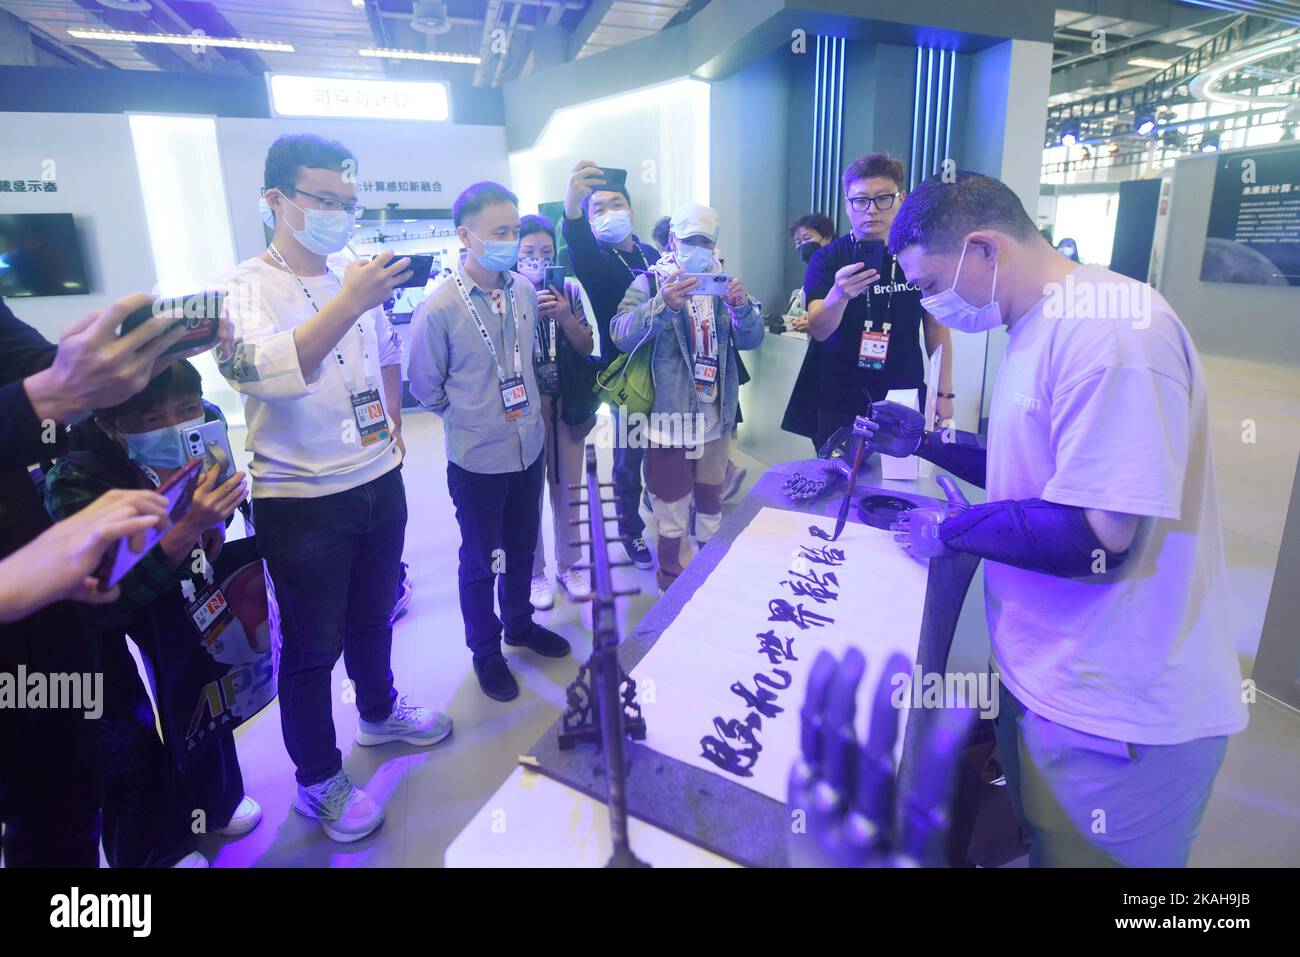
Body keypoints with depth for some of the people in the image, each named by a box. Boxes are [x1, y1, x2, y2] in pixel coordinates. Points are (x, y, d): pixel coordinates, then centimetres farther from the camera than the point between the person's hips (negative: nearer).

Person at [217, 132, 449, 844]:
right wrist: (346, 305, -40)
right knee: (312, 647, 9)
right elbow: (259, 373, -32)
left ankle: (379, 712, 47)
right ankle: (318, 781, 28)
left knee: (372, 616, 23)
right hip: (302, 499, -6)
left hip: (379, 482, 6)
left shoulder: (358, 279, 7)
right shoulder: (245, 288, -12)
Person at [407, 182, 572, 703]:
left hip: (530, 447, 5)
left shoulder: (525, 290, -4)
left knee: (522, 547, 22)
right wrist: (472, 417, 4)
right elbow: (425, 387, -5)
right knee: (481, 560, 13)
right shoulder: (438, 308, -18)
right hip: (477, 459, -4)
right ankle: (485, 650, 35)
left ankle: (520, 623, 46)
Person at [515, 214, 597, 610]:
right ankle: (534, 573, 20)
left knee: (568, 487, 11)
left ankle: (569, 566, 27)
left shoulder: (570, 291, 3)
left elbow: (587, 348, 2)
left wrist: (565, 316, -15)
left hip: (567, 405, 3)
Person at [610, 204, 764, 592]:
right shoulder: (651, 282, -6)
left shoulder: (724, 282, 7)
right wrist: (663, 304, -38)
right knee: (671, 506, 6)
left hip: (717, 414, 4)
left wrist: (742, 306, -21)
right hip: (670, 415, -4)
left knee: (711, 501, 18)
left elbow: (750, 340, 0)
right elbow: (622, 335, -21)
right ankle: (671, 580, 25)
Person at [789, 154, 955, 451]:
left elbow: (936, 327, 8)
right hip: (840, 403, -1)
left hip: (904, 402, 2)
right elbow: (818, 331, -18)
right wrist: (838, 295, -38)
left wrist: (944, 393, 3)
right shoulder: (827, 259, -5)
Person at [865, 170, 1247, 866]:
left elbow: (1099, 535, -29)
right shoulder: (1040, 329, 9)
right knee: (1032, 841, 24)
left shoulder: (1106, 328, -23)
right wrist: (924, 440, 9)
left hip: (1113, 716, -9)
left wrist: (953, 528, -15)